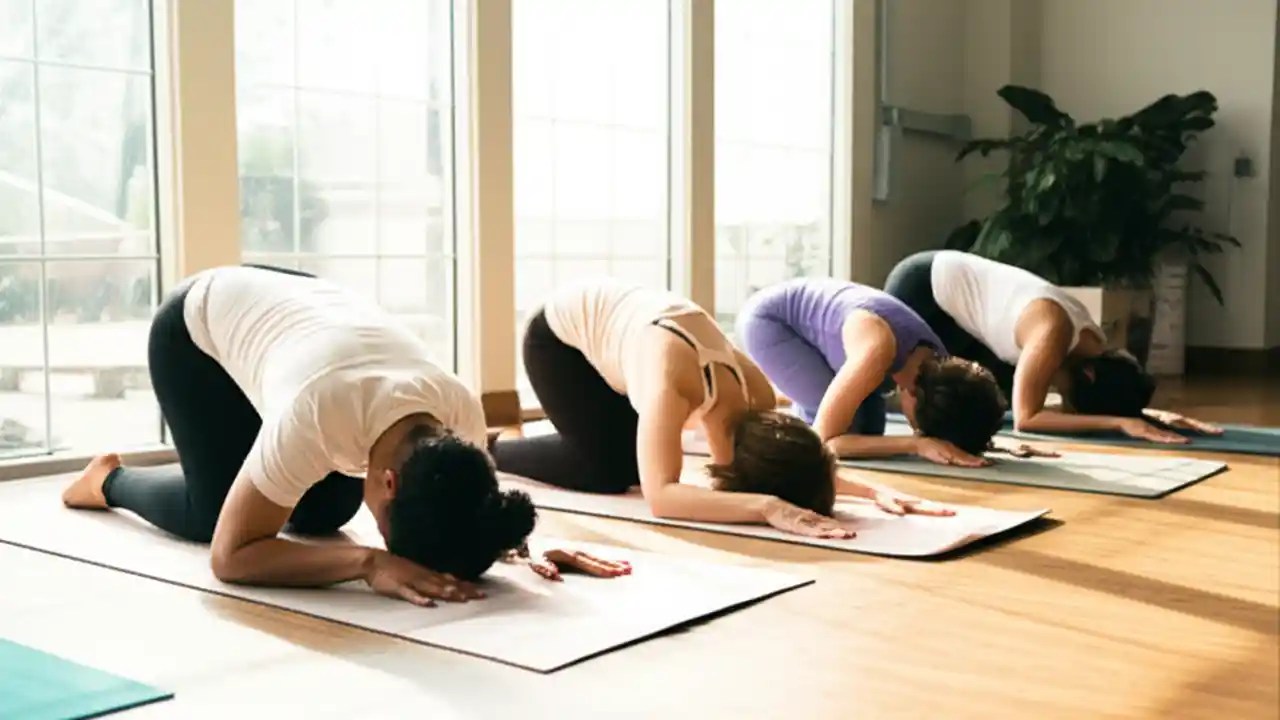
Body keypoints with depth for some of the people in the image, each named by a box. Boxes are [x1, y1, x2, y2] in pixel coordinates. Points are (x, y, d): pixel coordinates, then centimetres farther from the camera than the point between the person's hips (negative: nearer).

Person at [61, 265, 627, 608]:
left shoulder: (459, 411, -29)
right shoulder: (319, 417, -45)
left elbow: (454, 510, -9)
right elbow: (231, 554, -36)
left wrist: (509, 541, -30)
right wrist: (369, 563, -47)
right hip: (198, 325, -4)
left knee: (324, 512, -2)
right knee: (213, 511, -12)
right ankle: (110, 481, 18)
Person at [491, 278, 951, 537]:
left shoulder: (753, 392, -23)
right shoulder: (672, 386, -43)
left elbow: (795, 458, -10)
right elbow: (661, 496, -53)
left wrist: (874, 491, -27)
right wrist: (766, 505, -63)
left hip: (610, 317, 6)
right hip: (558, 333, -6)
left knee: (631, 463, 5)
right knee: (607, 471, -14)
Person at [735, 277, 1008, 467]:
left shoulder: (939, 365, -18)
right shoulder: (879, 350, -40)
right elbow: (823, 440, -36)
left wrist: (969, 440, -24)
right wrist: (917, 445, -44)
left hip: (810, 320, 7)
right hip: (765, 317, -7)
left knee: (869, 431, -1)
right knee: (848, 425, -20)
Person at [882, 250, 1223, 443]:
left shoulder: (1090, 342, -9)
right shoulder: (1054, 334, -34)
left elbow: (1074, 404, 3)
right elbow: (1026, 419, -37)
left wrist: (1154, 414, -13)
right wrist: (1118, 421, -39)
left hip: (946, 291, 8)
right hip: (919, 285, -8)